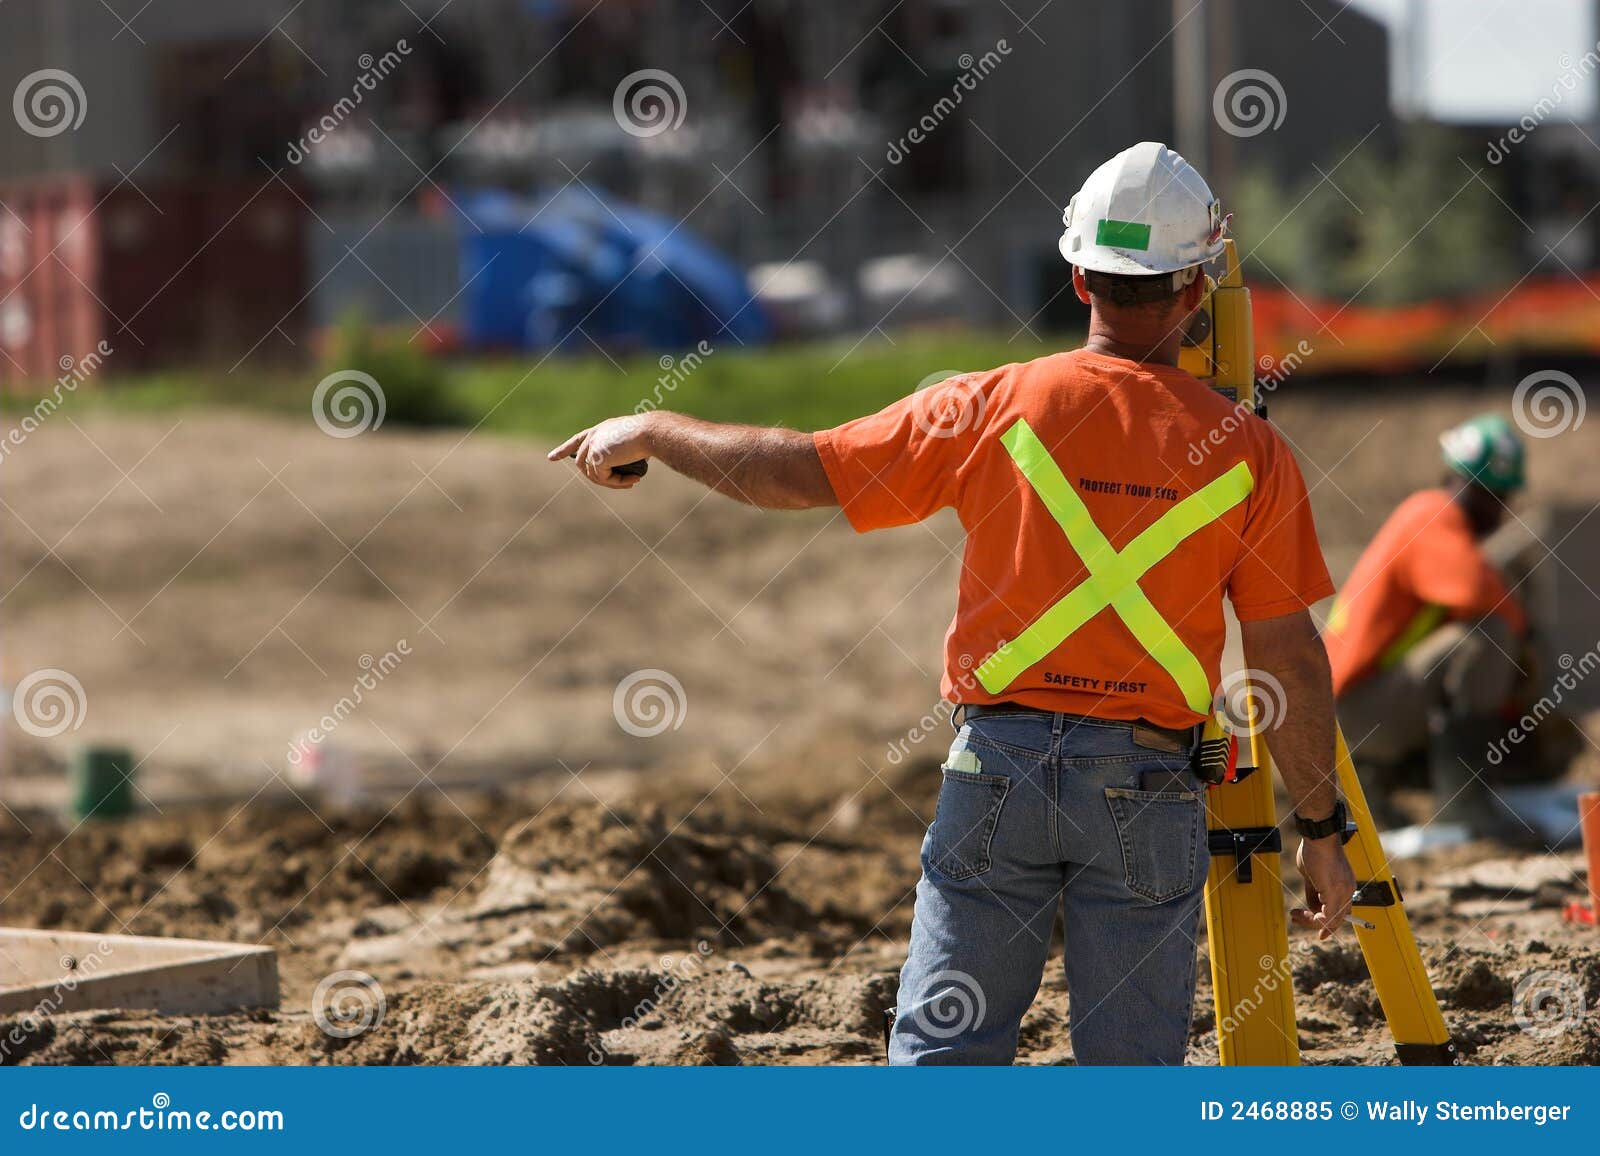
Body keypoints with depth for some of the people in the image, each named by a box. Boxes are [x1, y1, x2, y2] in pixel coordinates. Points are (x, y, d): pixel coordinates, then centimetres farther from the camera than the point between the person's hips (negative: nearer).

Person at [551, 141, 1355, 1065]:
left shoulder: (989, 411, -2)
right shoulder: (1247, 451, -3)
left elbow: (794, 472, 1)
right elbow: (1289, 659, -3)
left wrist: (652, 432, 17)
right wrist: (1322, 828, 6)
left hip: (1000, 761, 0)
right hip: (1149, 782, 0)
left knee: (944, 1049, 5)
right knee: (1131, 1067, 5)